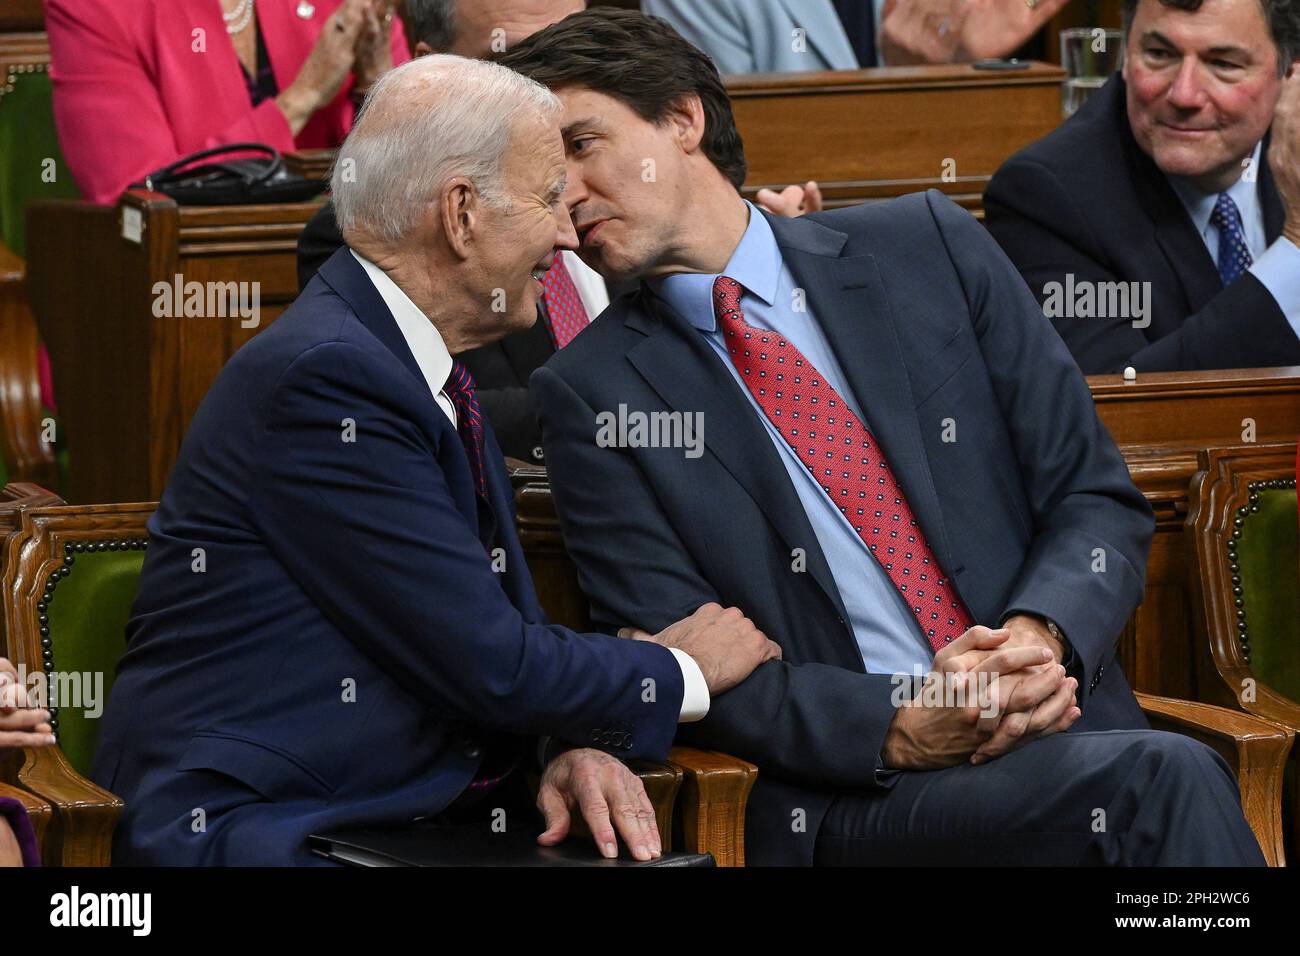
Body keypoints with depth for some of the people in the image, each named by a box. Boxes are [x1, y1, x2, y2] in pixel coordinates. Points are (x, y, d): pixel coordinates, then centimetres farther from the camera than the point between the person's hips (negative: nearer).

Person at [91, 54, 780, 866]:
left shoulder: (428, 376, 15)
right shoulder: (325, 377, -16)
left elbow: (509, 626, 16)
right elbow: (491, 667, -15)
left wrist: (579, 743, -5)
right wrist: (683, 673, 1)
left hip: (408, 817, 9)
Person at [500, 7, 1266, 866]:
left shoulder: (930, 248, 12)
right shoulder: (591, 394, 7)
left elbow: (1097, 496, 11)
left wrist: (1039, 635, -11)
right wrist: (899, 730, -16)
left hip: (1067, 728, 3)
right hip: (849, 796, -3)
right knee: (1162, 781, -30)